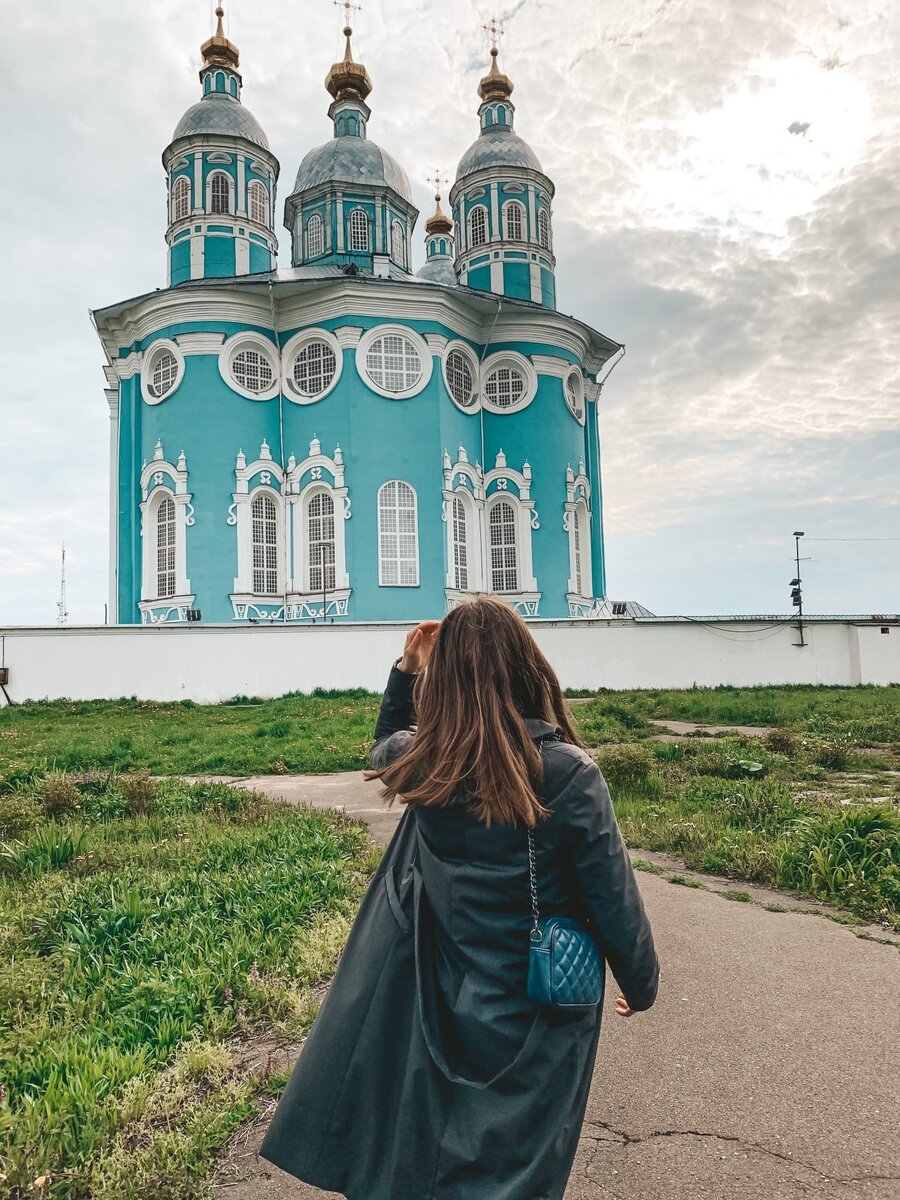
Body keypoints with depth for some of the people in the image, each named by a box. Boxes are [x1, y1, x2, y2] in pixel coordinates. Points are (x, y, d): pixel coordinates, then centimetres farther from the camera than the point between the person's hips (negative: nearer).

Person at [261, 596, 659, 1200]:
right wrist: (643, 985, 4)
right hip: (540, 1014, -2)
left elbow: (386, 750, 13)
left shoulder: (425, 763, -14)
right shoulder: (570, 773, -23)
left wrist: (406, 670, 4)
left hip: (445, 998, 2)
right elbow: (615, 901, -13)